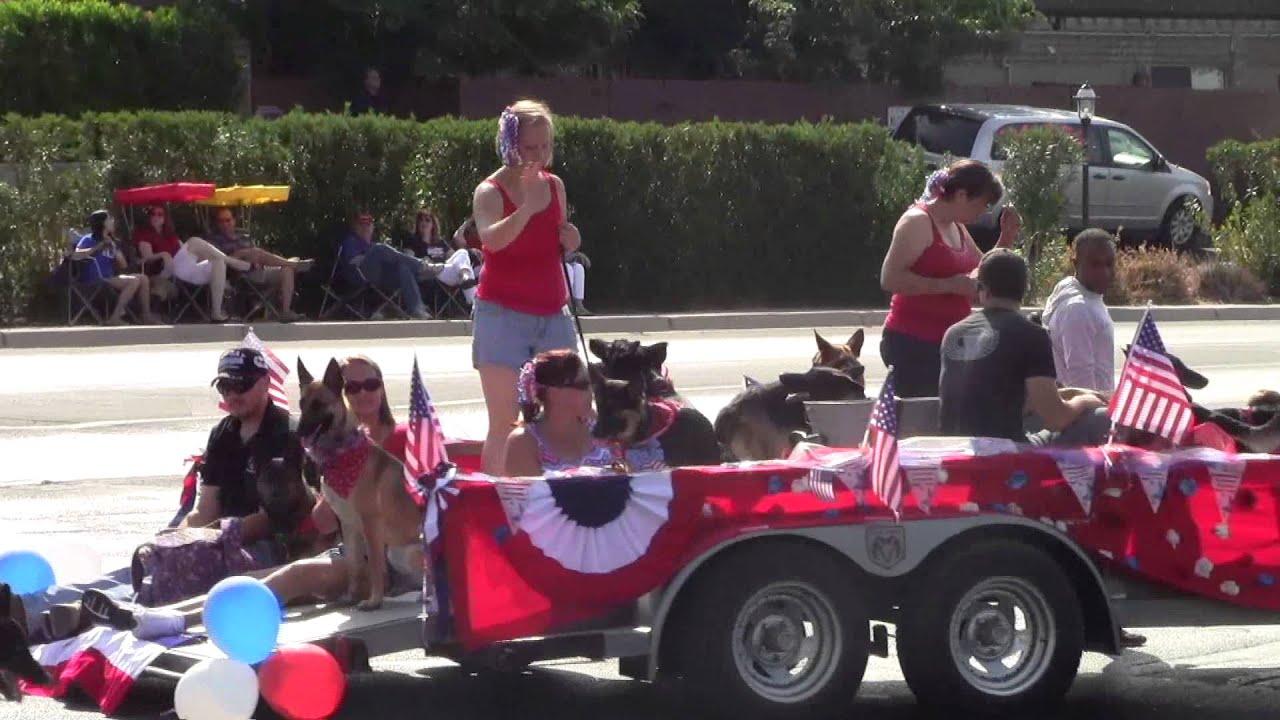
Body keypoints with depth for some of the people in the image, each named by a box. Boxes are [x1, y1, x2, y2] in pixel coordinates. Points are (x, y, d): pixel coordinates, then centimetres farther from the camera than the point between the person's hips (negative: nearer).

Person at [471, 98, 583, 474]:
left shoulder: (555, 186, 9)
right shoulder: (490, 192, -9)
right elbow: (491, 239, -30)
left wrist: (570, 243, 1)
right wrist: (528, 207, -44)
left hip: (553, 316, 6)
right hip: (503, 316, -5)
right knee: (504, 424, -9)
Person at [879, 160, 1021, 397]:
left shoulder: (956, 227, 18)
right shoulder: (918, 222, -10)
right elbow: (890, 278, -19)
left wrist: (1006, 238, 12)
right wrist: (950, 284, -22)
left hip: (946, 343, 9)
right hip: (911, 344, -9)